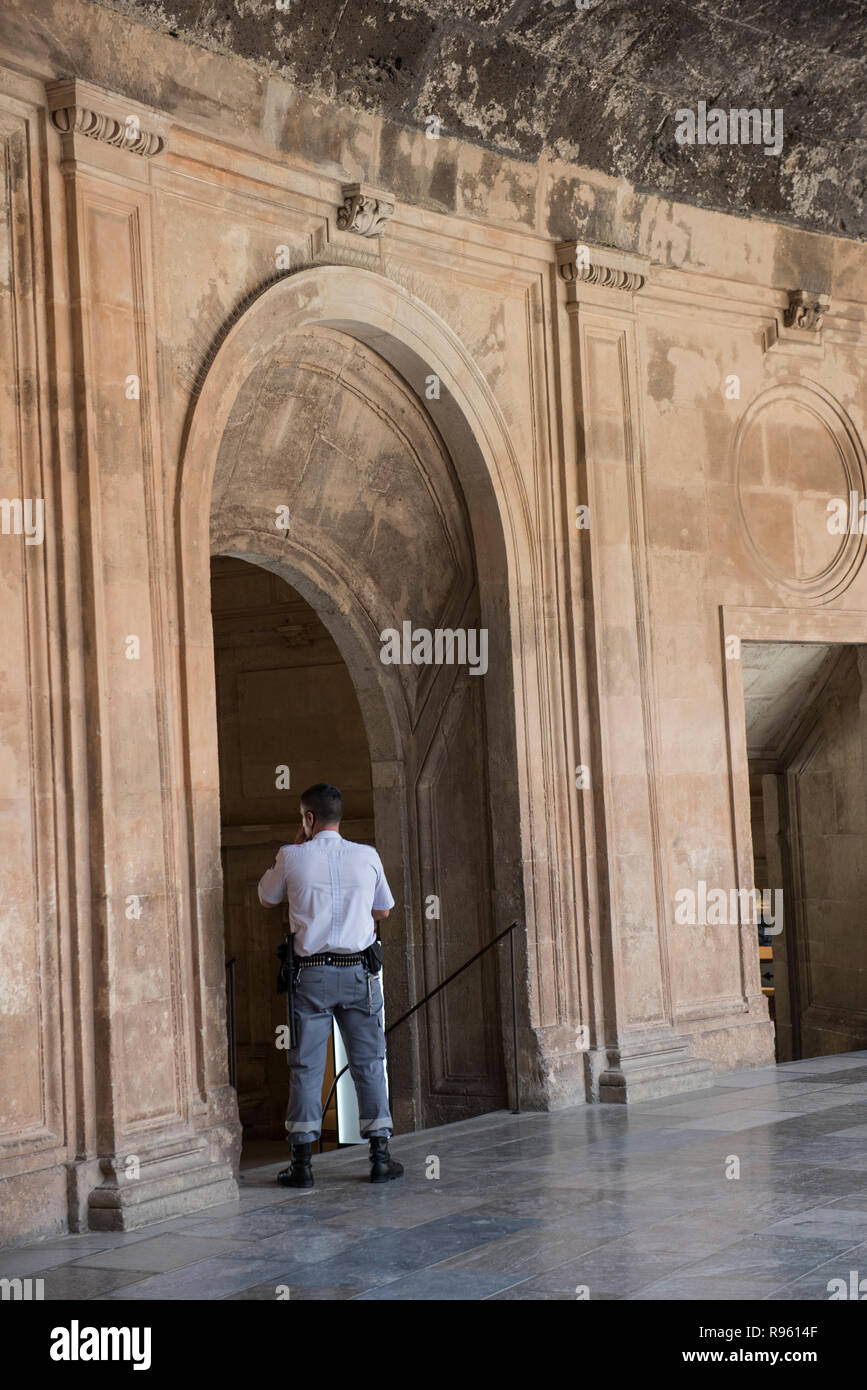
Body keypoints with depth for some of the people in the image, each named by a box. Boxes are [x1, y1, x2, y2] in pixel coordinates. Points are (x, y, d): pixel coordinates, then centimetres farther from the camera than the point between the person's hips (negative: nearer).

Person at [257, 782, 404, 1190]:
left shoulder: (292, 857, -4)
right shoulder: (368, 856, 1)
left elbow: (266, 898, 16)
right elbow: (384, 910, 15)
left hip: (312, 973, -1)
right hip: (359, 972, 1)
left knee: (306, 1066, 3)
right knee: (369, 1063, 8)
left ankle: (302, 1163, 3)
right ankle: (380, 1155, 8)